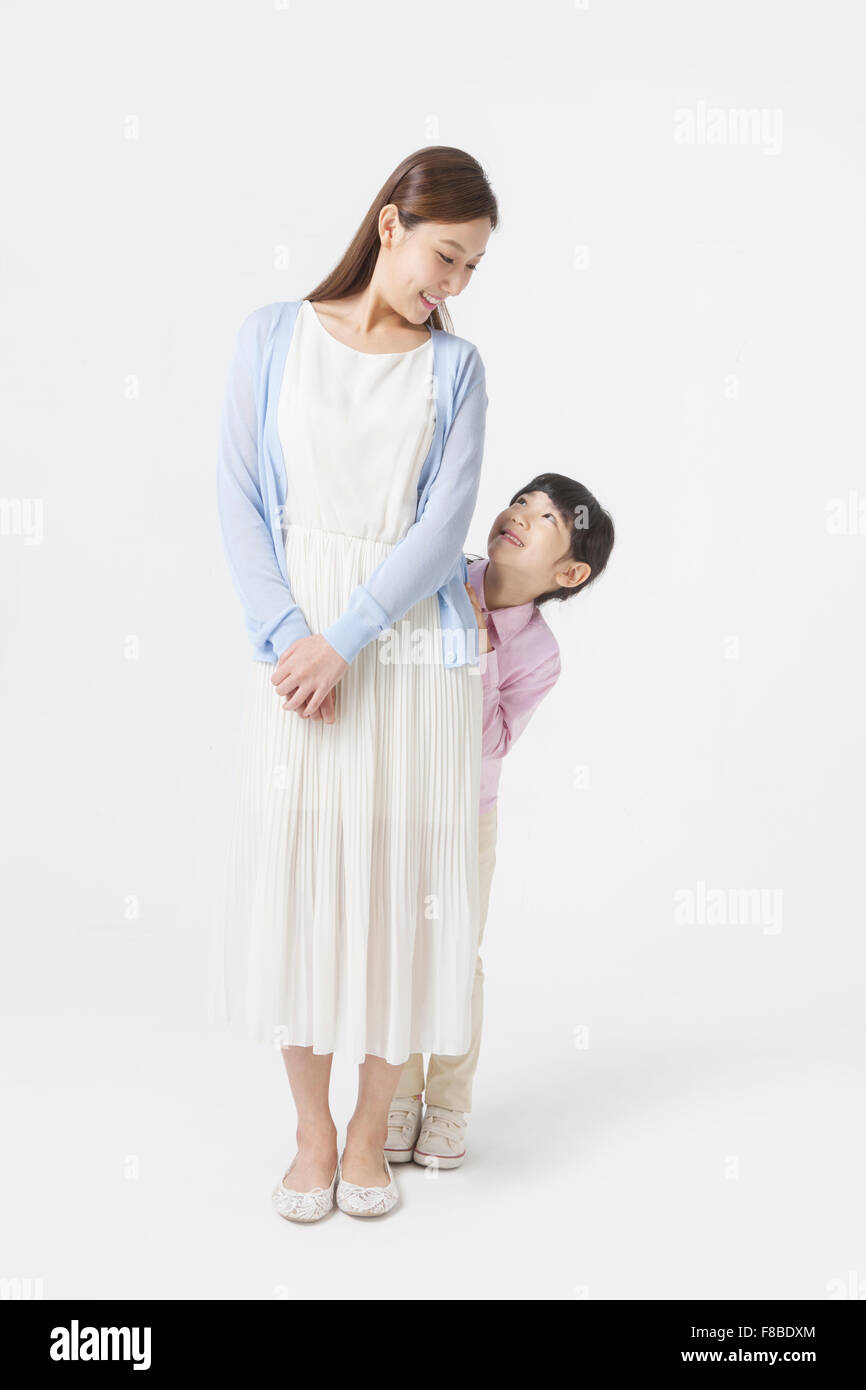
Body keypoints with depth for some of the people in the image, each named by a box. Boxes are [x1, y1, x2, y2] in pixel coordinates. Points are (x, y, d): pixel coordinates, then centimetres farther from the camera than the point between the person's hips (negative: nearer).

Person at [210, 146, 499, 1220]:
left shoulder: (454, 366, 5)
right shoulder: (273, 337, 5)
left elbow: (444, 527, -4)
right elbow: (239, 500, 1)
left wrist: (345, 638, -14)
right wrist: (287, 636, -11)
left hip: (416, 652, 0)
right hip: (300, 646, 0)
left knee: (402, 885, 3)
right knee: (294, 881, 2)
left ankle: (372, 1131, 22)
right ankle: (312, 1131, 21)